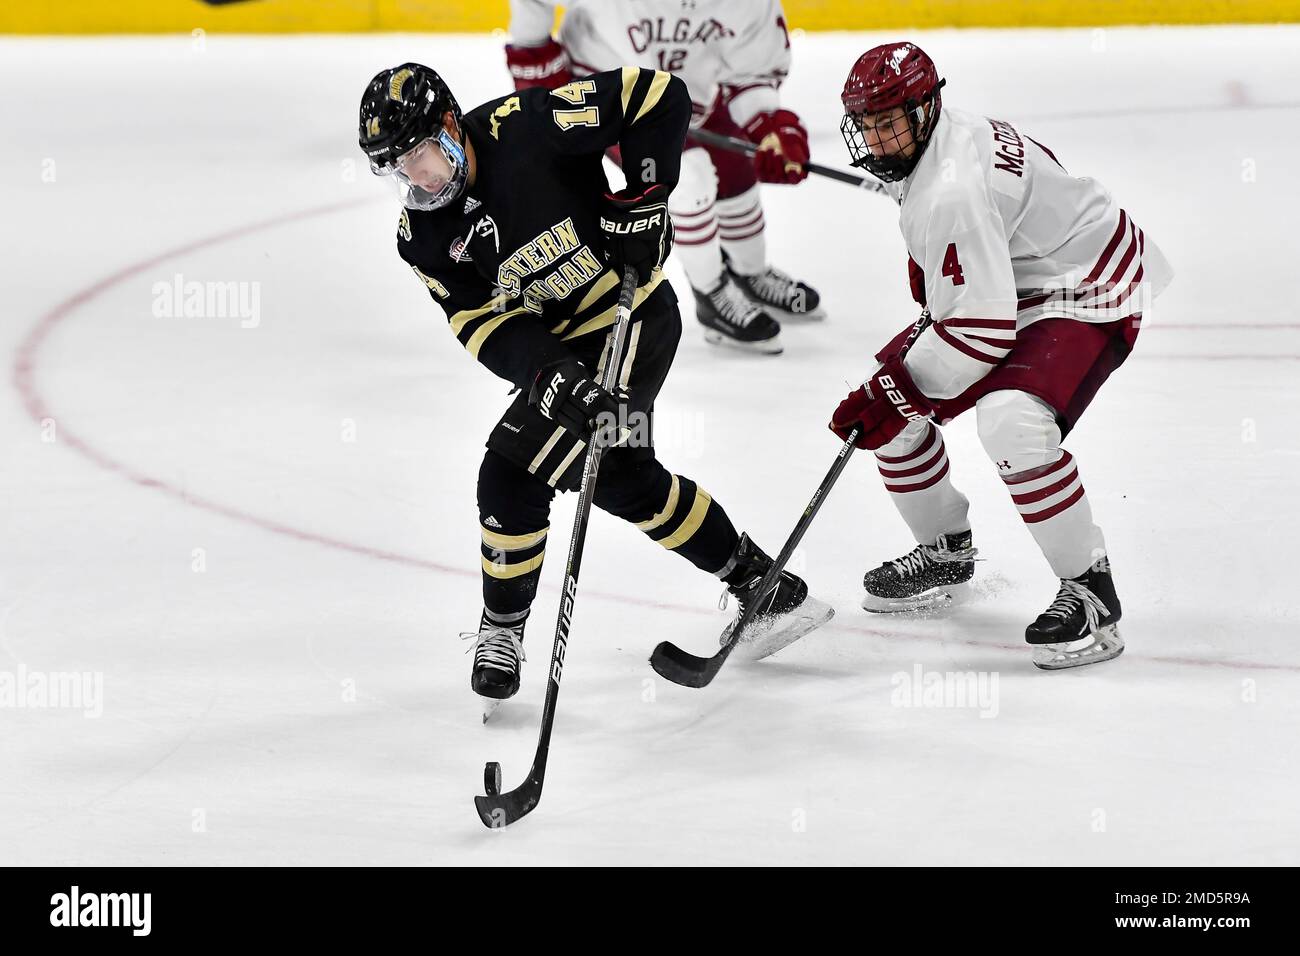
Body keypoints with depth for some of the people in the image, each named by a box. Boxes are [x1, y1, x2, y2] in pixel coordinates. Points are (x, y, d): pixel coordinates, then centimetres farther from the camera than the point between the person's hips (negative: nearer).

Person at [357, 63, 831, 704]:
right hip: (563, 351, 7)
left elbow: (656, 97, -20)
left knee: (512, 476, -12)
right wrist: (551, 377, -27)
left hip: (637, 320, -7)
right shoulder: (422, 236, -4)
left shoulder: (524, 128, -23)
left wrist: (643, 200, -22)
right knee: (627, 482, 11)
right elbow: (483, 323, -10)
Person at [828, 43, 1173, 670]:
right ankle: (946, 553, 26)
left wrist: (896, 394, -25)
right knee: (887, 404, 7)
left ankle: (1091, 589, -23)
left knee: (1011, 419, -35)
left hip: (1088, 296, -11)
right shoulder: (926, 145, 0)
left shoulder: (951, 192, -31)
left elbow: (983, 331, -31)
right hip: (1009, 284, 11)